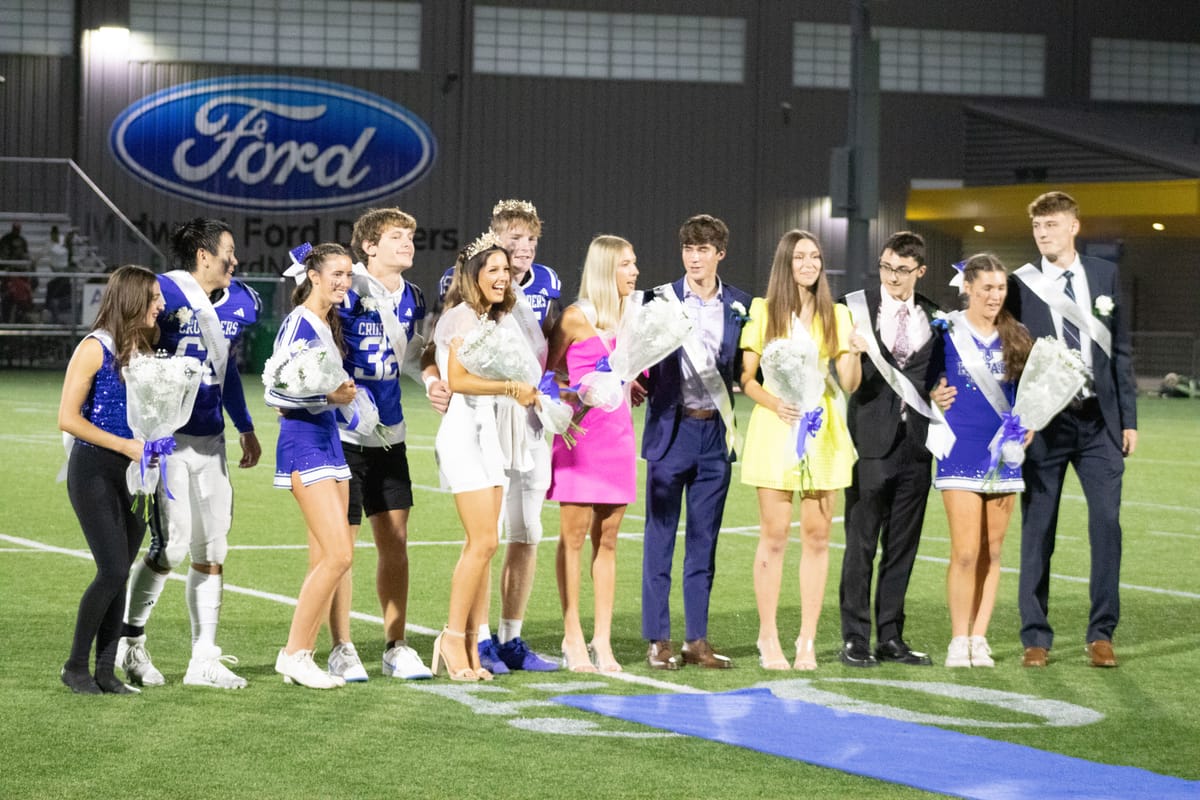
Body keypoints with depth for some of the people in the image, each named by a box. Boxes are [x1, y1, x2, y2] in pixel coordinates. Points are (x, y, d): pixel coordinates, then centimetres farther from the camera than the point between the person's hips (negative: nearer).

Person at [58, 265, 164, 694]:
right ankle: (76, 665, 2)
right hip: (94, 470, -6)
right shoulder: (95, 349, -10)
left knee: (118, 575, 5)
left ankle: (105, 671, 9)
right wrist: (125, 445, -16)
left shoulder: (142, 349, 10)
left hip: (132, 472, 6)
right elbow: (68, 418, -13)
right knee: (113, 570, -11)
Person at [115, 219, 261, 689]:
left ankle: (204, 661, 11)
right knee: (172, 545, -13)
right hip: (168, 439, -7)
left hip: (210, 442, 7)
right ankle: (129, 641, 7)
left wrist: (245, 429, 28)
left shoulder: (235, 304, 11)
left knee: (212, 551, 5)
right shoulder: (164, 293, -12)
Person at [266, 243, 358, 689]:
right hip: (303, 441, -10)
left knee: (324, 561, 7)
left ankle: (301, 657, 10)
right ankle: (294, 653, -7)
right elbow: (277, 389, -20)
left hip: (329, 439, 10)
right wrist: (327, 395, -28)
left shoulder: (332, 323, 15)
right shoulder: (299, 323, -12)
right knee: (339, 554, -15)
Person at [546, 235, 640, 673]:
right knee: (574, 535, -1)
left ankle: (602, 641, 9)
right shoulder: (576, 317, -6)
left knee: (607, 539, 6)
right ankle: (573, 638, 5)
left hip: (618, 431, 6)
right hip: (580, 432, -6)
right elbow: (547, 369, 4)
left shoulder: (629, 315, 11)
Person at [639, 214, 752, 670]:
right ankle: (658, 641, 4)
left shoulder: (739, 306, 7)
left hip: (715, 431, 2)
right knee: (660, 535, 0)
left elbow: (744, 370, 11)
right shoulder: (660, 299, 0)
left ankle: (697, 639, 12)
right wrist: (637, 383, -18)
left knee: (704, 539, 7)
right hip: (671, 428, -2)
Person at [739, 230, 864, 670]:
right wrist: (774, 402, -15)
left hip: (823, 432, 2)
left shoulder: (837, 315, 10)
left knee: (817, 535, 1)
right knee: (774, 535, -4)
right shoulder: (763, 311, 5)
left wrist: (853, 355, -14)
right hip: (775, 429, -2)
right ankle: (768, 639, 3)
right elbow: (746, 377, 3)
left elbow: (849, 385, 6)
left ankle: (807, 640, 6)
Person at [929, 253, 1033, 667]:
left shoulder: (1016, 338, 7)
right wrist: (936, 397, -14)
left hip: (1004, 453, 3)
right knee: (965, 552, -8)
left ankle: (979, 638, 11)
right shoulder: (947, 333, -1)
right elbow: (931, 384, 7)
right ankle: (959, 639, 2)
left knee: (992, 552, 5)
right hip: (960, 451, -3)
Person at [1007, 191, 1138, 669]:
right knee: (1037, 530, 2)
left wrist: (1128, 419, 5)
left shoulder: (1105, 276, 8)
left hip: (1098, 421, 2)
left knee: (1107, 522, -5)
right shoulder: (1020, 285, 0)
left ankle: (1101, 634, 5)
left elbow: (1120, 351, 10)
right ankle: (1036, 638, 10)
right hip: (1044, 422, -1)